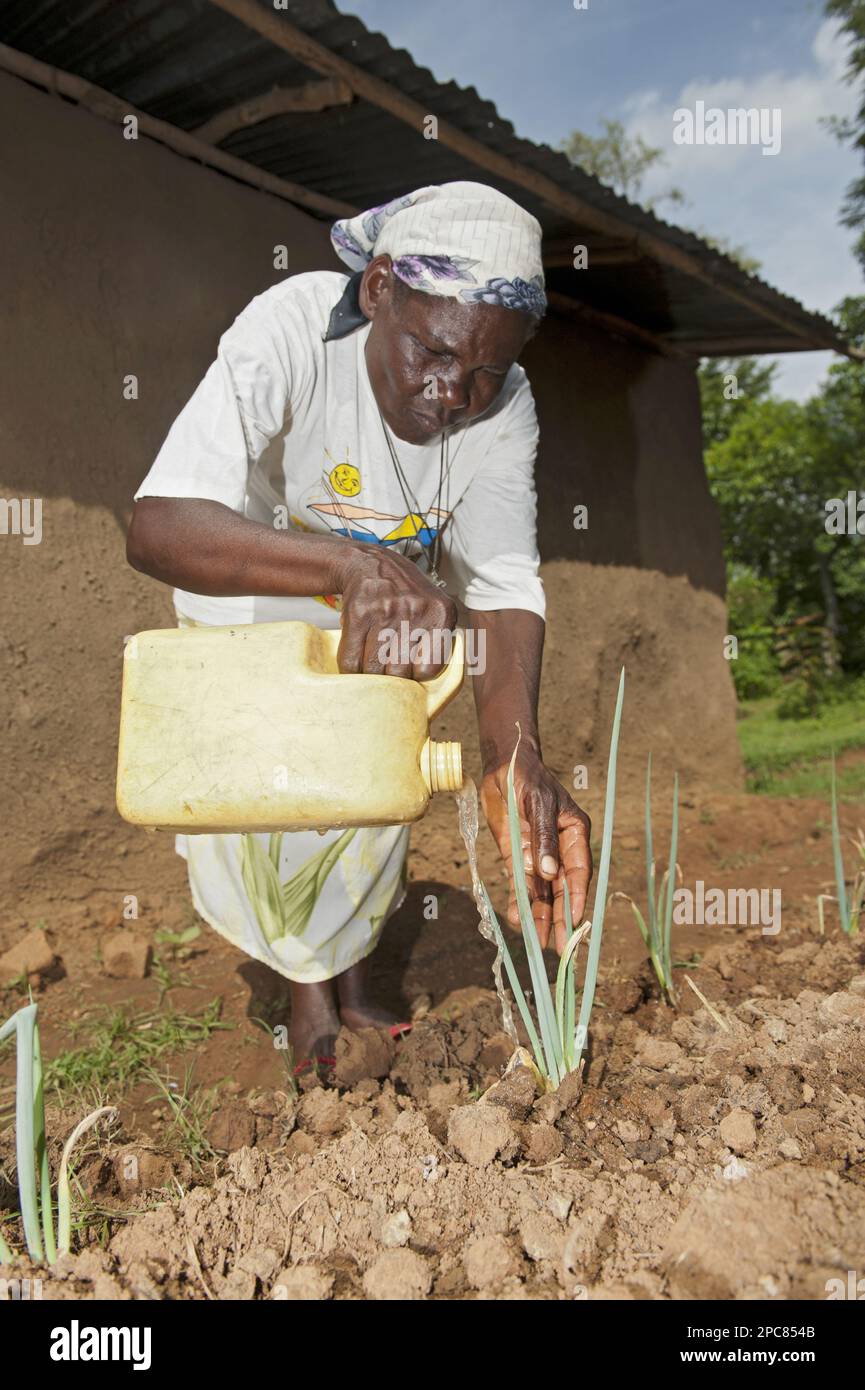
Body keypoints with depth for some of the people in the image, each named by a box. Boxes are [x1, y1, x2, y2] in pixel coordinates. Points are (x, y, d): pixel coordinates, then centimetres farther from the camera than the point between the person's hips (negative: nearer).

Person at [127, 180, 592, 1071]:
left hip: (386, 605, 3)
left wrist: (514, 756, -52)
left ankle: (352, 981, 30)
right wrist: (350, 563, -66)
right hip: (249, 601, -2)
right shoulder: (291, 331, -38)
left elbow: (503, 586, -33)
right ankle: (307, 981, 19)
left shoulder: (504, 412, -26)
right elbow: (156, 527, -49)